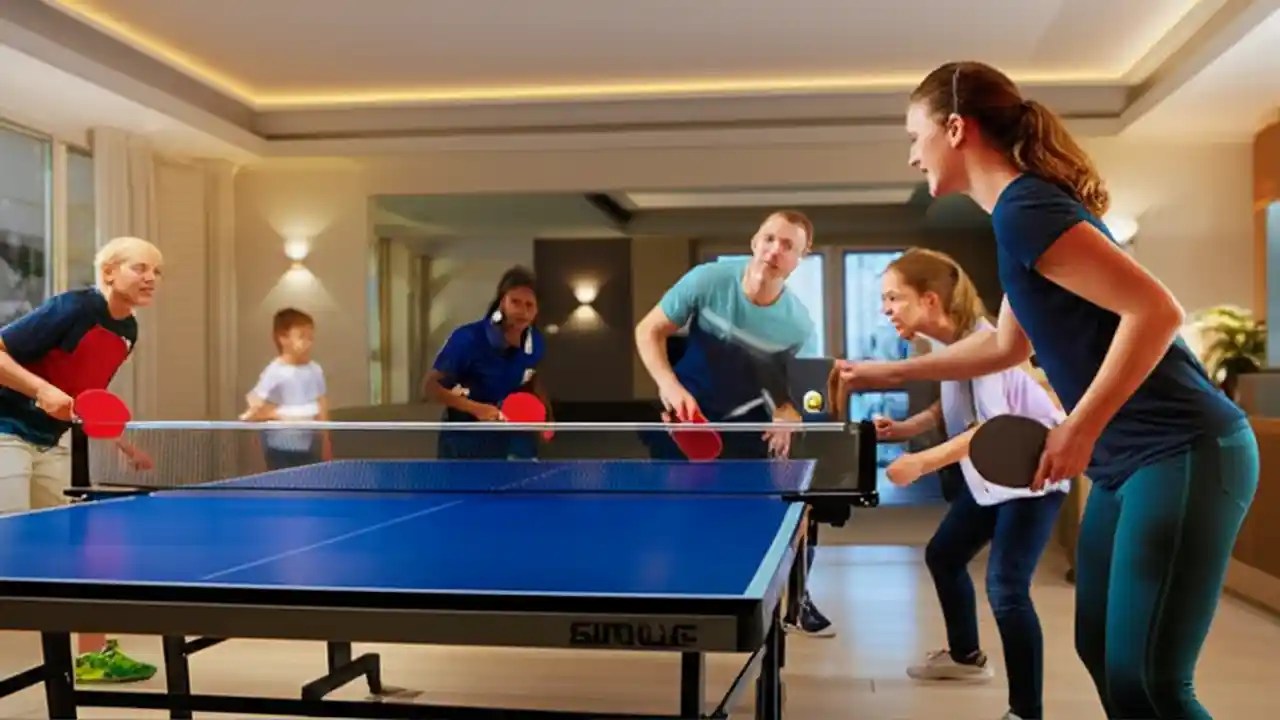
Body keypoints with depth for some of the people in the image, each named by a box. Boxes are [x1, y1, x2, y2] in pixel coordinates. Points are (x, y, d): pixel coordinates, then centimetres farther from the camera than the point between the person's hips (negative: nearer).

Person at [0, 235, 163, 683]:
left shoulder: (128, 331, 6)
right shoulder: (72, 308, -19)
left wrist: (123, 444, 11)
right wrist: (43, 390, -31)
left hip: (52, 442, 8)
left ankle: (93, 654, 18)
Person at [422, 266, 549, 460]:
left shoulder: (535, 343, -9)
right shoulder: (468, 338, -24)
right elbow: (430, 386, -20)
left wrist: (545, 413, 0)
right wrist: (476, 408, -31)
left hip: (512, 435, 4)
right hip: (466, 436, -4)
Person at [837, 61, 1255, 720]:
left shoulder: (1024, 210, -17)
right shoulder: (1022, 210, 13)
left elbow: (1157, 310, -24)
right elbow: (1008, 345, 25)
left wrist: (1079, 430, -20)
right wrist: (888, 374, 28)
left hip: (1185, 453, -10)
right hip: (1128, 464, 10)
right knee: (1102, 650, 17)